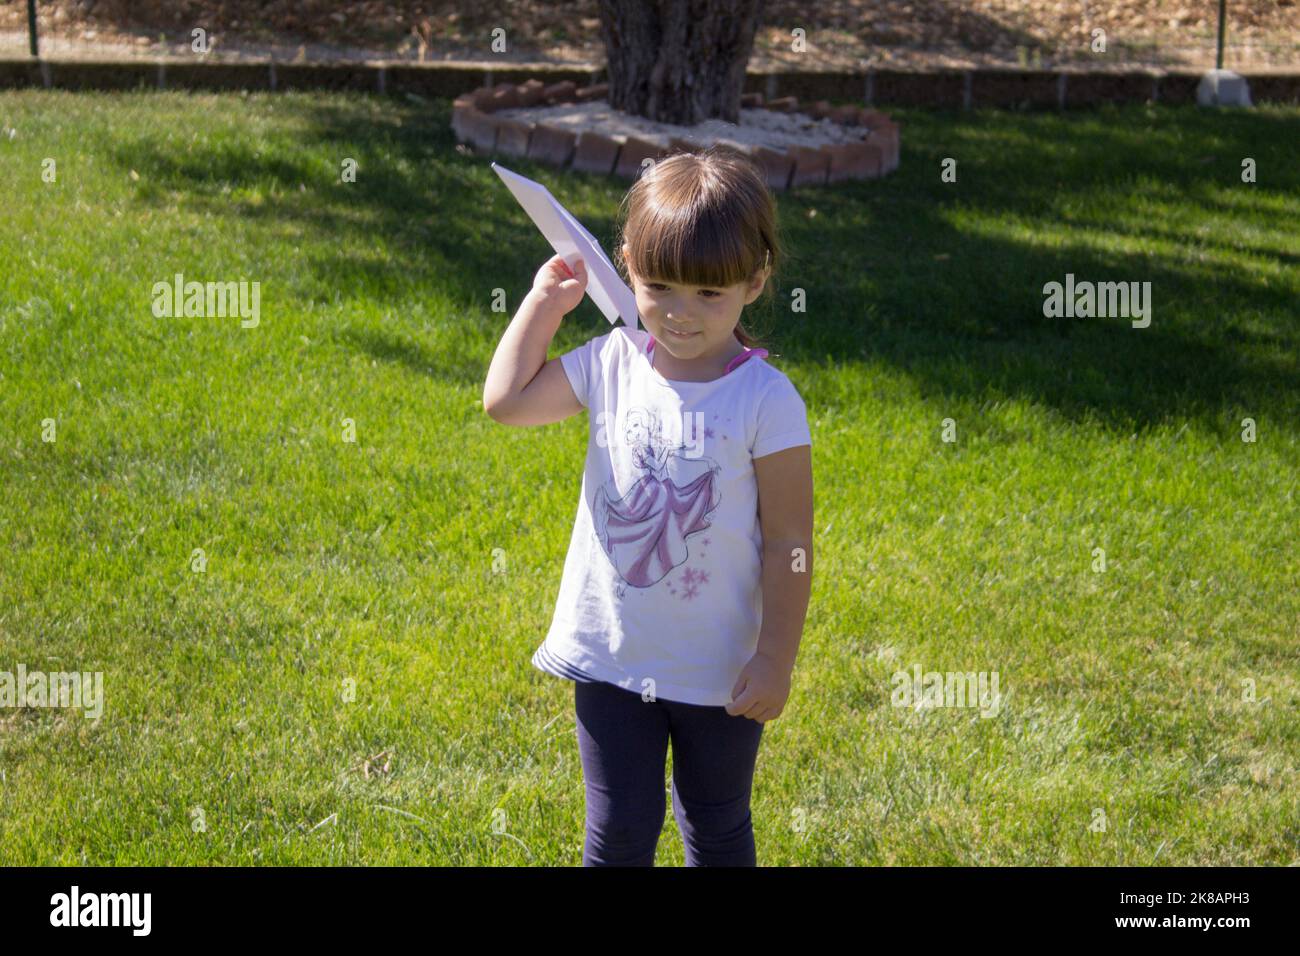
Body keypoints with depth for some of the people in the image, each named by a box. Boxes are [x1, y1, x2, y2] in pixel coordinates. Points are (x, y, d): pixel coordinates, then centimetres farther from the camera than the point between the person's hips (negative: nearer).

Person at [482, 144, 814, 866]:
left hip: (718, 669, -3)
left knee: (717, 832, 17)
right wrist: (544, 302, 3)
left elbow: (787, 542, -13)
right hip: (610, 653, 3)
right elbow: (505, 401, 6)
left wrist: (776, 660, -13)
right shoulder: (612, 363, -4)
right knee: (618, 831, 12)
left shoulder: (766, 401, -16)